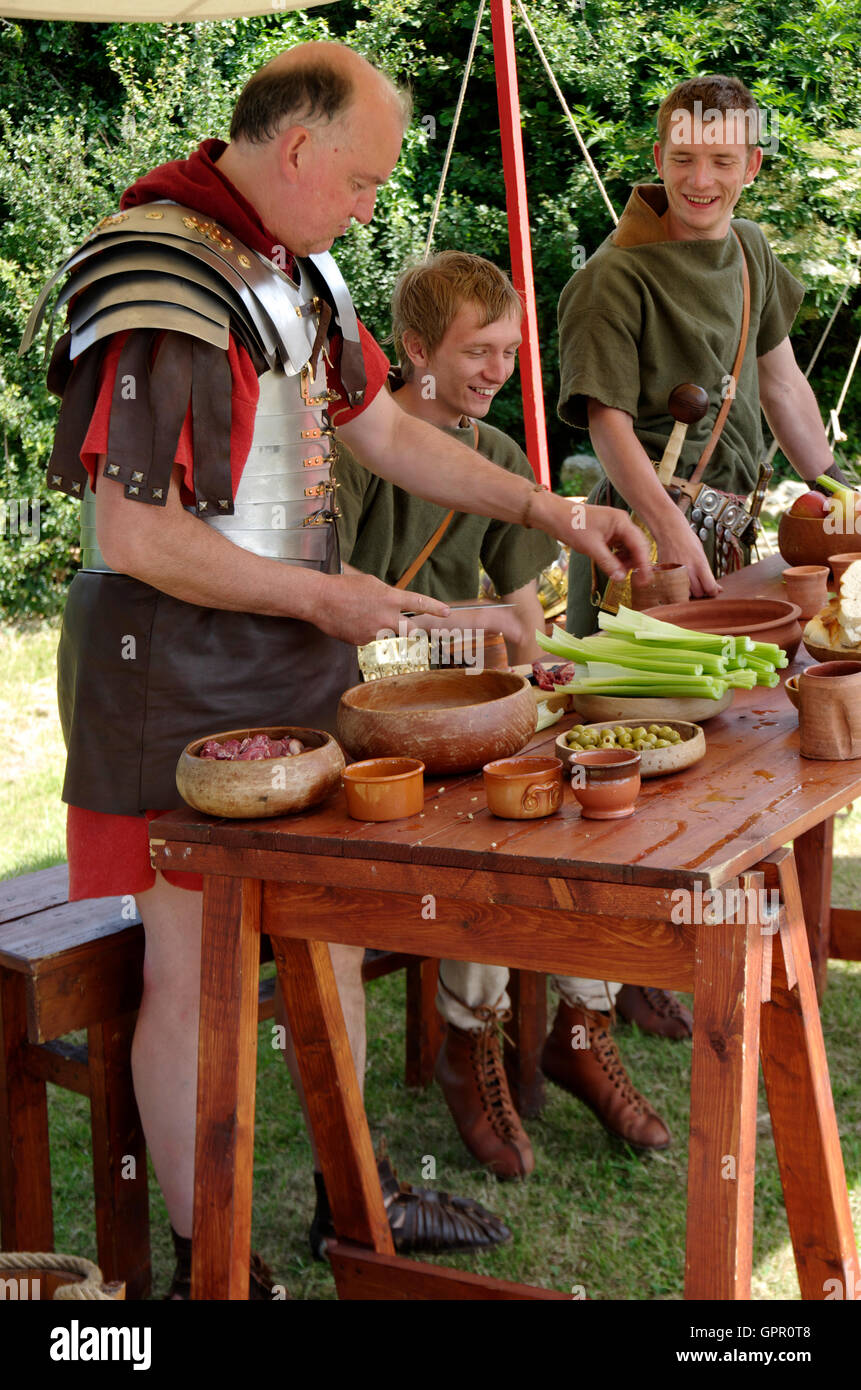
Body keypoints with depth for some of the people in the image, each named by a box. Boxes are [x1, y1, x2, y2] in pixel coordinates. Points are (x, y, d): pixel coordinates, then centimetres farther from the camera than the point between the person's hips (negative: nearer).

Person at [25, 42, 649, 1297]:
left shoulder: (295, 270, 10)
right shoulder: (158, 282, -20)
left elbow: (383, 431, 20)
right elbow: (132, 535, -24)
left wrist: (547, 510, 14)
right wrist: (323, 596, -18)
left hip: (295, 661, 9)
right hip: (174, 671, -9)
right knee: (195, 971, 3)